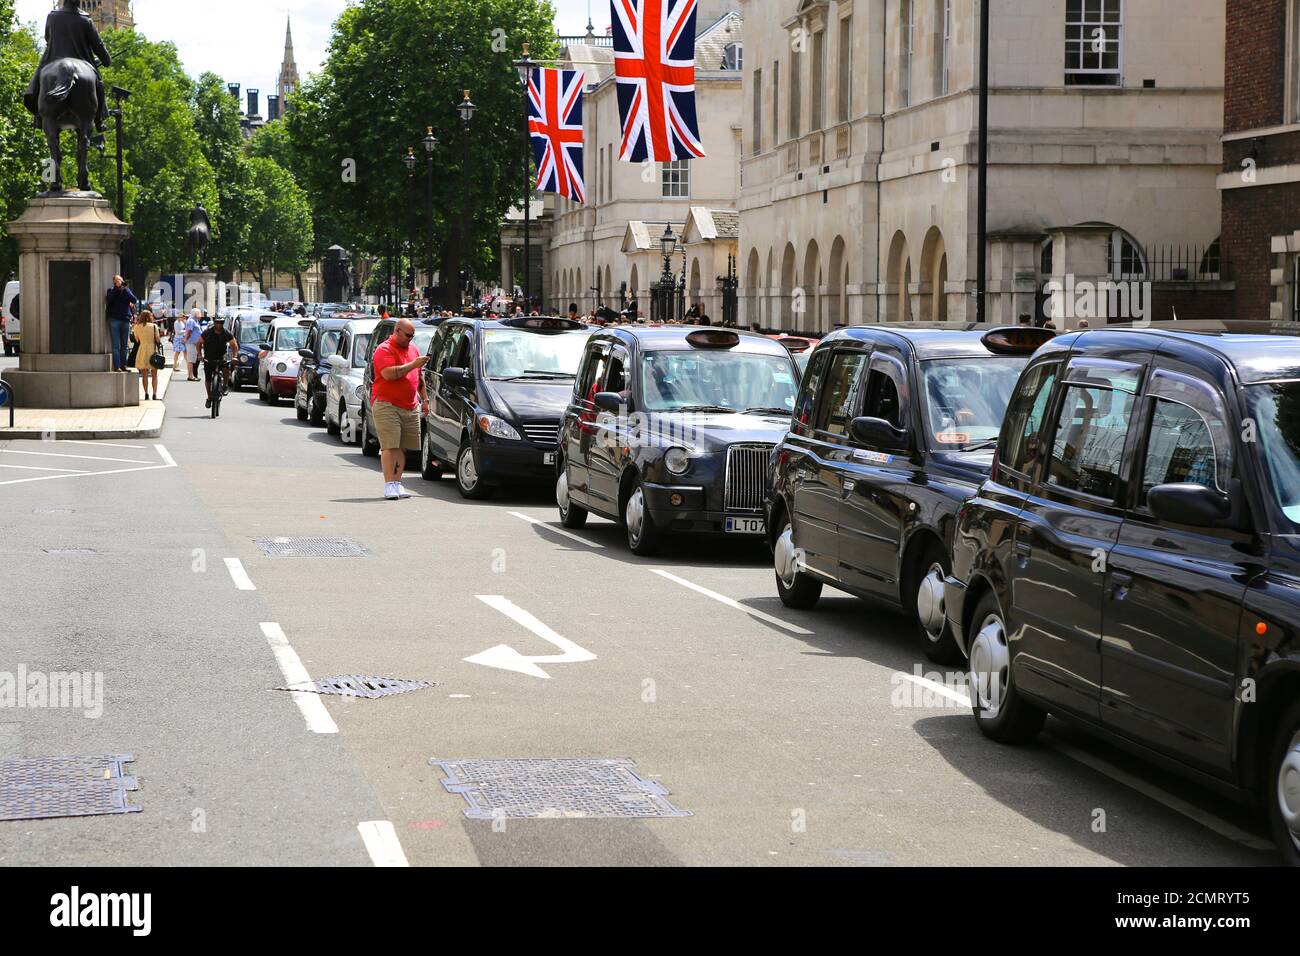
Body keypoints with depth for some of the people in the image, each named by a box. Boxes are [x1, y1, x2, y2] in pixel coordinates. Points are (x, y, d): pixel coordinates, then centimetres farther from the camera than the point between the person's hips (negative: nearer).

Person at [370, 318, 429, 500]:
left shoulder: (413, 349, 18)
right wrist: (413, 364, -19)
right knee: (390, 446, -11)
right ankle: (390, 485, -13)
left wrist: (424, 400, 25)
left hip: (410, 407, 7)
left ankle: (397, 483, 9)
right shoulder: (385, 350, -7)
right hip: (387, 405, -7)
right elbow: (389, 374, -22)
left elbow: (419, 376, 27)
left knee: (403, 448, 5)